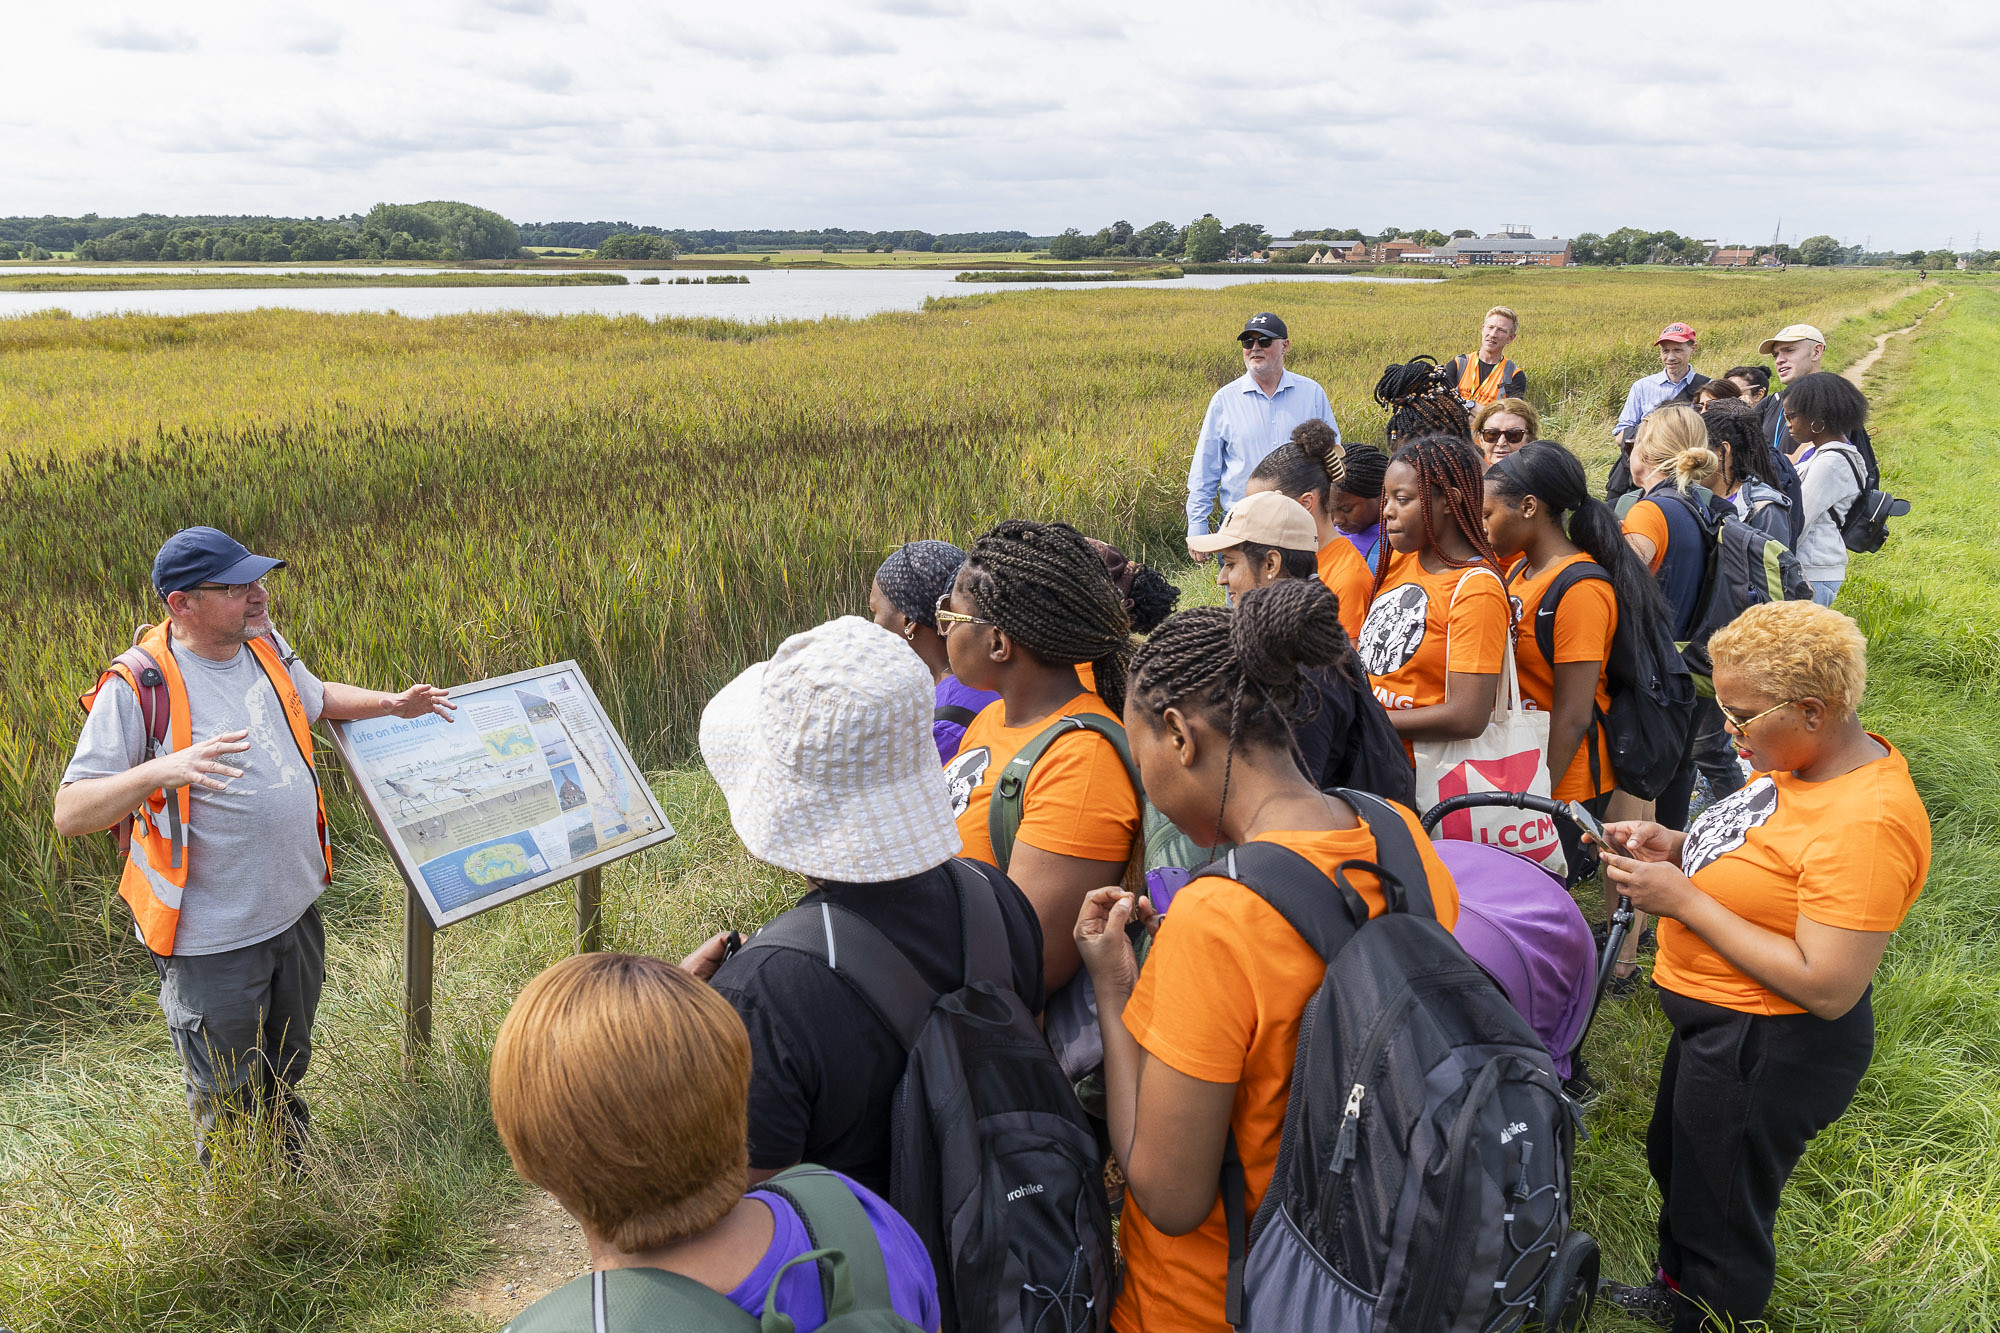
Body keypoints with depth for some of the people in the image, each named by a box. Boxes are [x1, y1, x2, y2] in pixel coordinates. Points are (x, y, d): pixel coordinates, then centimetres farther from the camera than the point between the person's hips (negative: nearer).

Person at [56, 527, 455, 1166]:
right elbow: (70, 813, -24)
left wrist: (391, 704, 10)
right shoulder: (139, 687, -22)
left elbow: (316, 696, 23)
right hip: (213, 940, -6)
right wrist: (160, 770, -40)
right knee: (227, 1103, 14)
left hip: (295, 914, 7)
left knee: (286, 1074, 28)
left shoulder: (265, 647, 0)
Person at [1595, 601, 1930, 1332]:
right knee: (1674, 1163, 31)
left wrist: (1682, 899, -29)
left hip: (1767, 1050, -10)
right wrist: (1679, 845, -7)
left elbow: (1828, 987, -32)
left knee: (1720, 1215, 15)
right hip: (1718, 1018, 10)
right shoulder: (1809, 761, -4)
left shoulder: (1867, 823, -33)